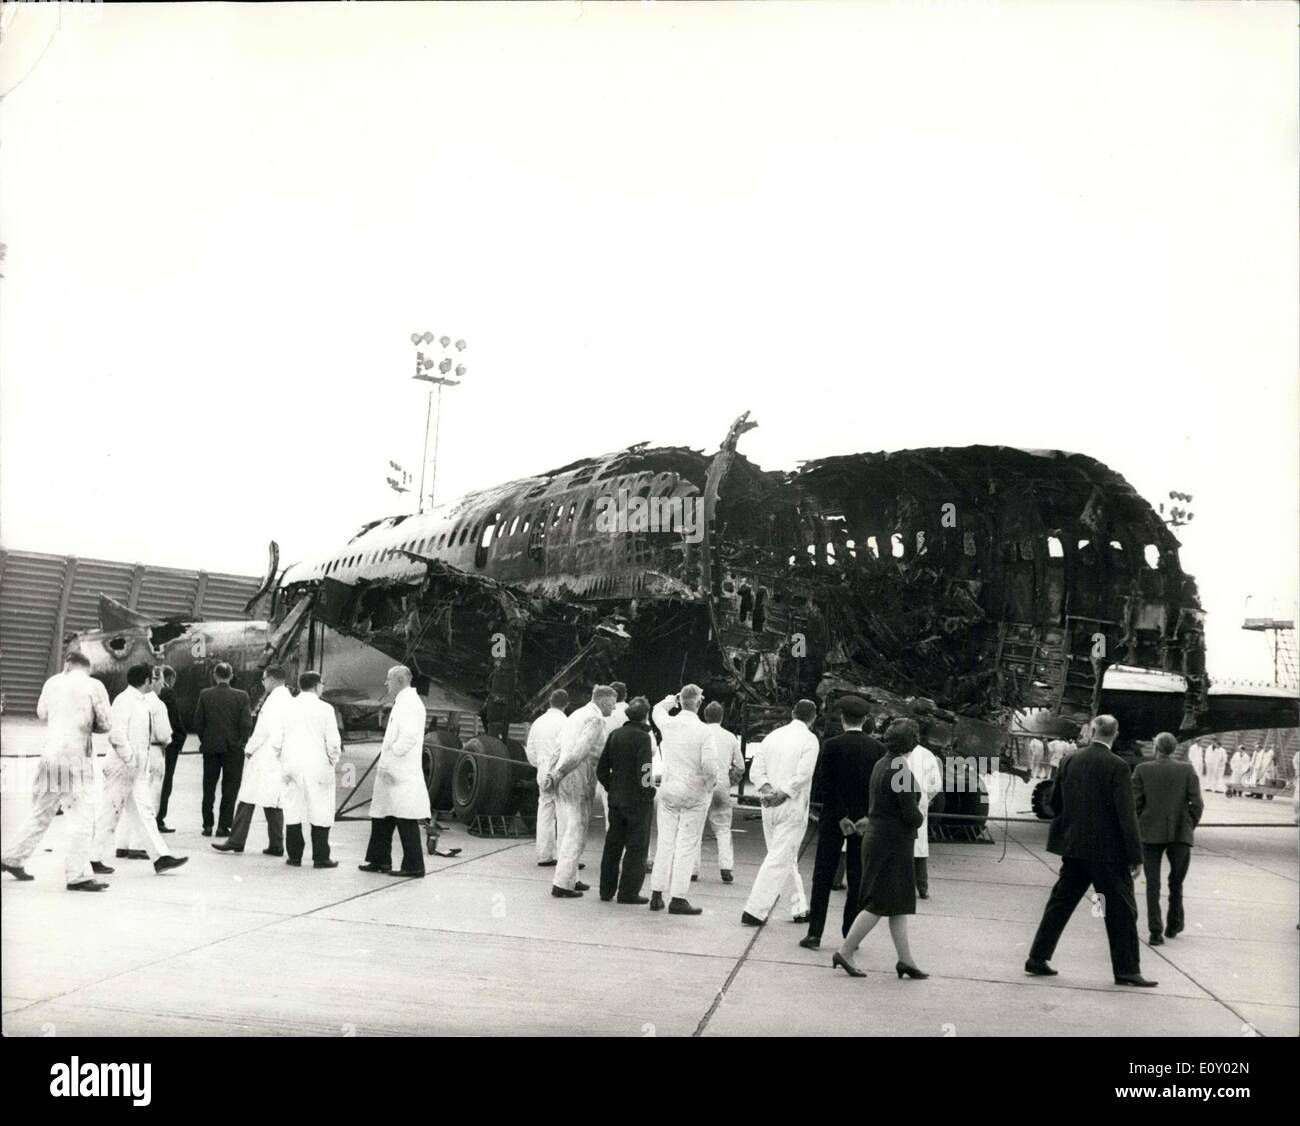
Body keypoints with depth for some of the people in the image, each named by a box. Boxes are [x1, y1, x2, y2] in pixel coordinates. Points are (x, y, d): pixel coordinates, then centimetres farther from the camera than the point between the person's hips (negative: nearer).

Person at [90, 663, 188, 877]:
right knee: (109, 813, 0)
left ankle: (160, 857, 6)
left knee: (144, 812, 6)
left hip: (137, 770, 9)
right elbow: (116, 733, -22)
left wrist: (142, 766, 15)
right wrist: (130, 759, -21)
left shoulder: (140, 702, 14)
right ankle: (93, 859, 11)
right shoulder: (124, 700, -13)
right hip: (122, 768, -9)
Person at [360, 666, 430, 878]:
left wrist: (390, 757, -19)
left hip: (402, 774, -10)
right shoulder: (402, 702, 19)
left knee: (406, 821, -5)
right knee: (381, 817, 16)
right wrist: (385, 761, 17)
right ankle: (379, 860, 25)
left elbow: (410, 736, -25)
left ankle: (413, 866, 1)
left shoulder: (409, 703, -14)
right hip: (391, 773, 10)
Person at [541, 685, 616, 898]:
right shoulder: (596, 719, -11)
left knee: (566, 832, 14)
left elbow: (561, 750, 16)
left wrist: (551, 774, 12)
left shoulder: (576, 715, 19)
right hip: (578, 780, -9)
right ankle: (561, 884, -2)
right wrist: (556, 776, -20)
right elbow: (580, 751, -20)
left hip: (563, 781, 9)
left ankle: (569, 879, 22)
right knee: (576, 834, -3)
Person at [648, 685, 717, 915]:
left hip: (668, 791, 5)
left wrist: (672, 699, 31)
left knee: (665, 842, 12)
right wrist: (712, 781, -2)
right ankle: (677, 898, 3)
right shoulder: (703, 730, -16)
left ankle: (657, 895, 16)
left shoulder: (668, 723, -2)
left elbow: (657, 709, 22)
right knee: (687, 845, 2)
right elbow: (708, 764, -20)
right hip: (695, 795, -5)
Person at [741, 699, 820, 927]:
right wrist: (782, 794, -13)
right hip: (792, 808, -6)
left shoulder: (773, 735, 9)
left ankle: (799, 909, 27)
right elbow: (802, 773, -19)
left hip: (770, 807, 6)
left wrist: (767, 789, -7)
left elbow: (756, 769, 2)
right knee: (779, 859, -3)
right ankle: (754, 911, -7)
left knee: (787, 858, 17)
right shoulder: (809, 739, -7)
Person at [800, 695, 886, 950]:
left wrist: (841, 816, -8)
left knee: (823, 878, 6)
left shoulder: (831, 746, -9)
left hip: (833, 820, -2)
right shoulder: (879, 749, -2)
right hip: (865, 821, 2)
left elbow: (822, 786, -12)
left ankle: (815, 933, 4)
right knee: (857, 879, 9)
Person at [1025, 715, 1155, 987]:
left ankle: (1038, 958, 14)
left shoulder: (1070, 762, 4)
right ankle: (1126, 969, 11)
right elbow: (1127, 814, -15)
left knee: (1060, 902, 12)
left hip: (1073, 848, 5)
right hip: (1107, 850, -5)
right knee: (1121, 909, 6)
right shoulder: (1117, 767, -13)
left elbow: (1055, 803, 11)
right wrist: (1135, 856, -12)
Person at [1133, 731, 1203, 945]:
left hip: (1150, 834, -1)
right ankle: (1174, 925, 28)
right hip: (1180, 833, 1)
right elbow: (1196, 804, -5)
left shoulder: (1142, 770, -4)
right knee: (1176, 882, 18)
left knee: (1153, 884, 5)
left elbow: (1134, 803, -6)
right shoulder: (1187, 770, -2)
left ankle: (1156, 932, 2)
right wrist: (1190, 825, 10)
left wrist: (1137, 827, 8)